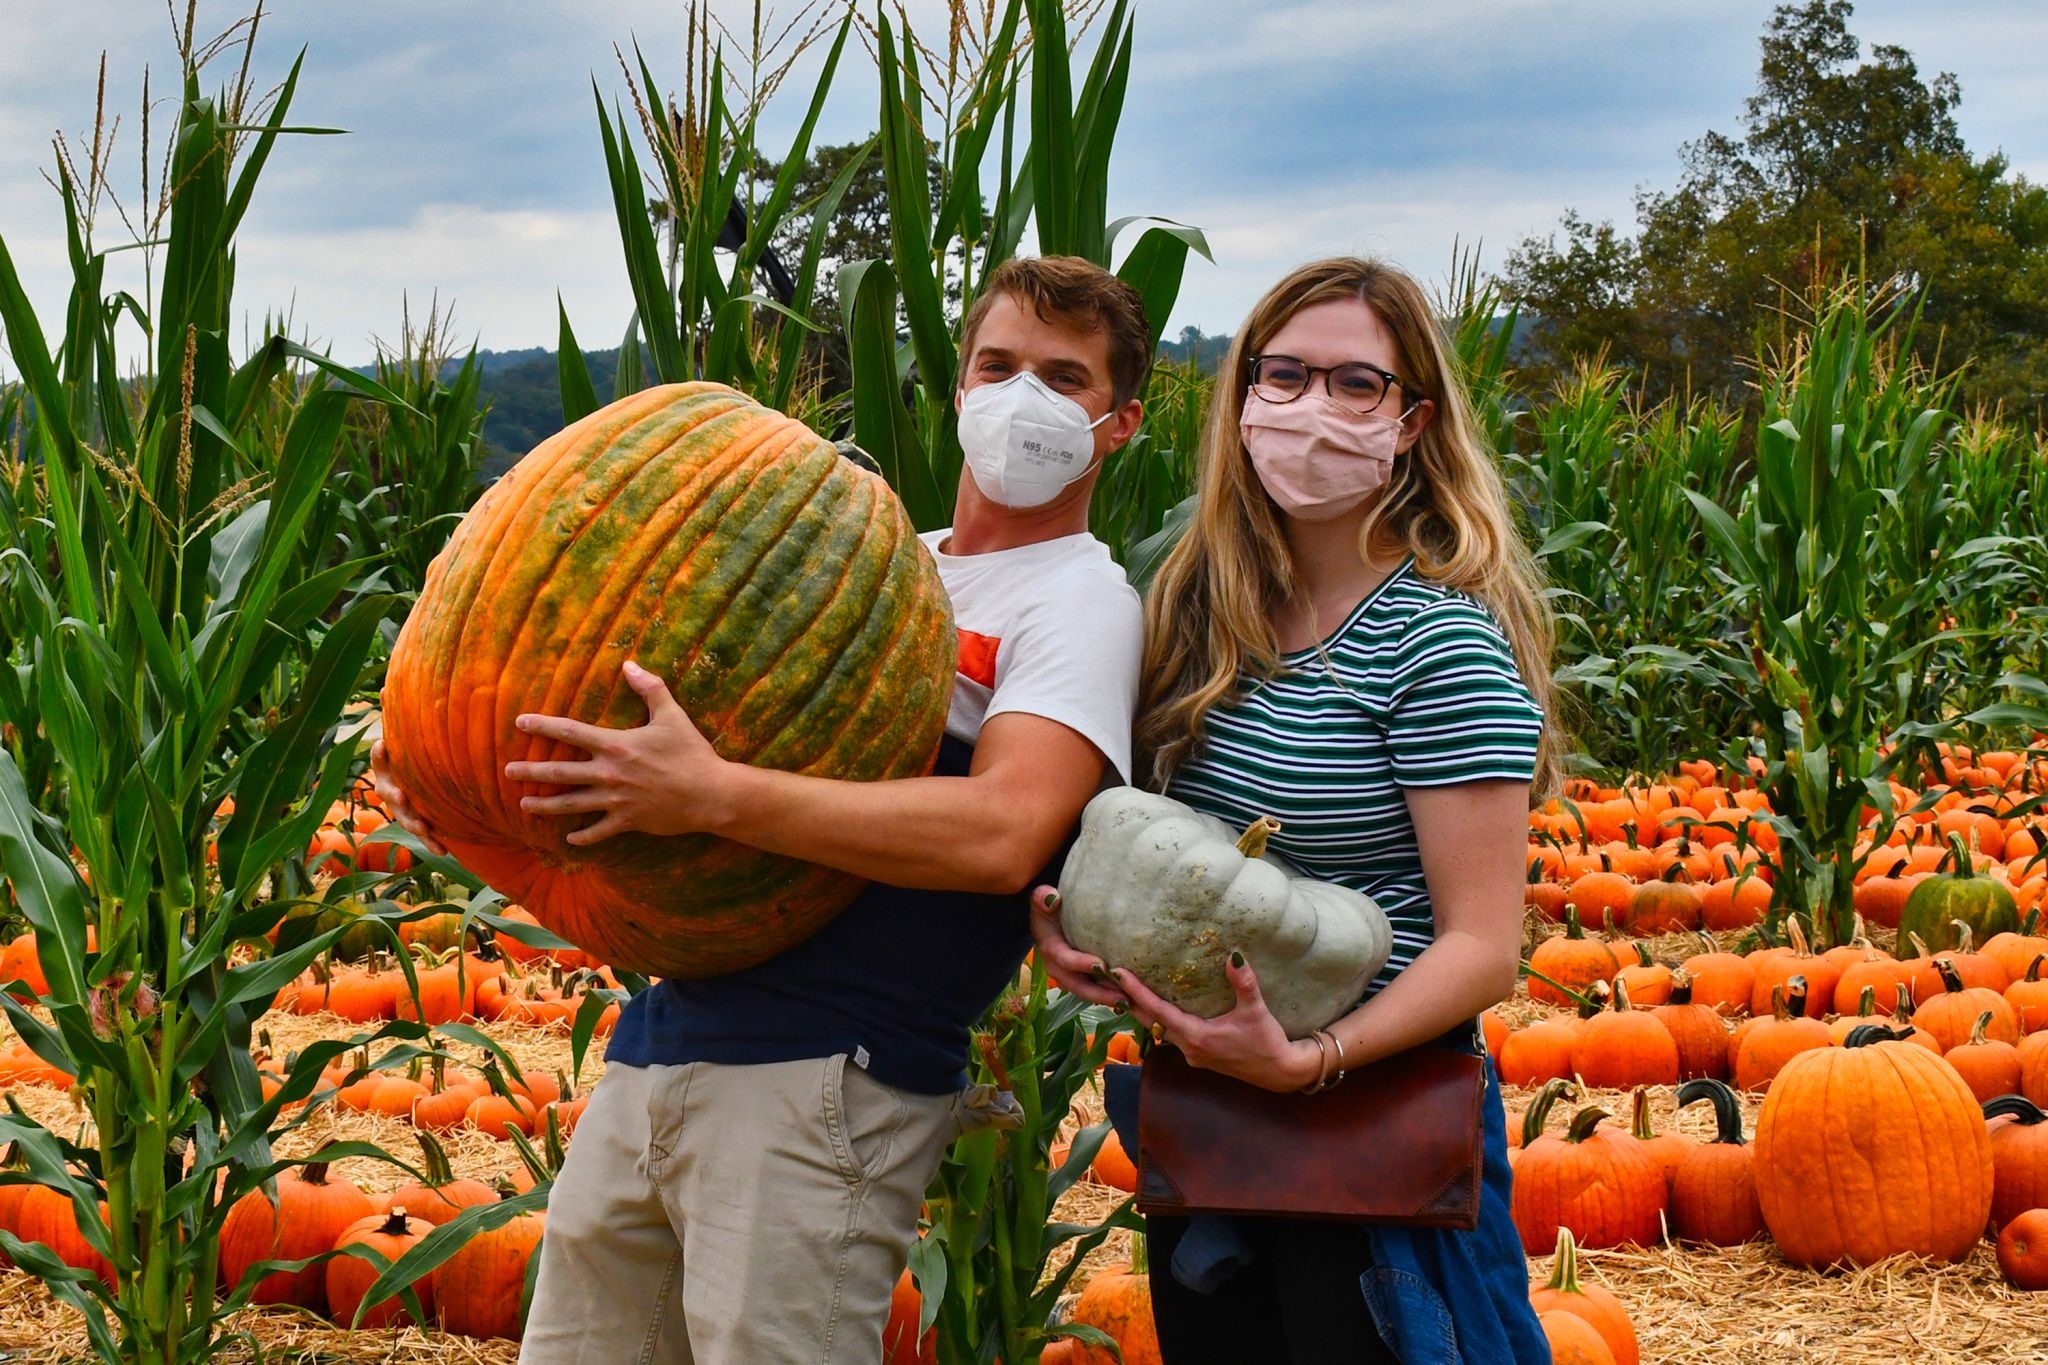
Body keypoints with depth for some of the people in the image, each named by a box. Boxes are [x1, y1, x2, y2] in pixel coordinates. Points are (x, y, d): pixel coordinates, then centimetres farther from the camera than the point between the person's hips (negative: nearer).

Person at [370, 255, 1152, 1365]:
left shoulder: (1083, 601, -3)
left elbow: (1002, 833, -21)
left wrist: (708, 795, -26)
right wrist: (474, 793, 7)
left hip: (826, 1078, -7)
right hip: (661, 1036, 7)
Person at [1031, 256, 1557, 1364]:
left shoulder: (1443, 639, -15)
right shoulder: (1197, 608, 3)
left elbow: (1484, 945, -17)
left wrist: (1312, 1058, -29)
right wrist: (1060, 912, -8)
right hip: (1195, 1107, 6)